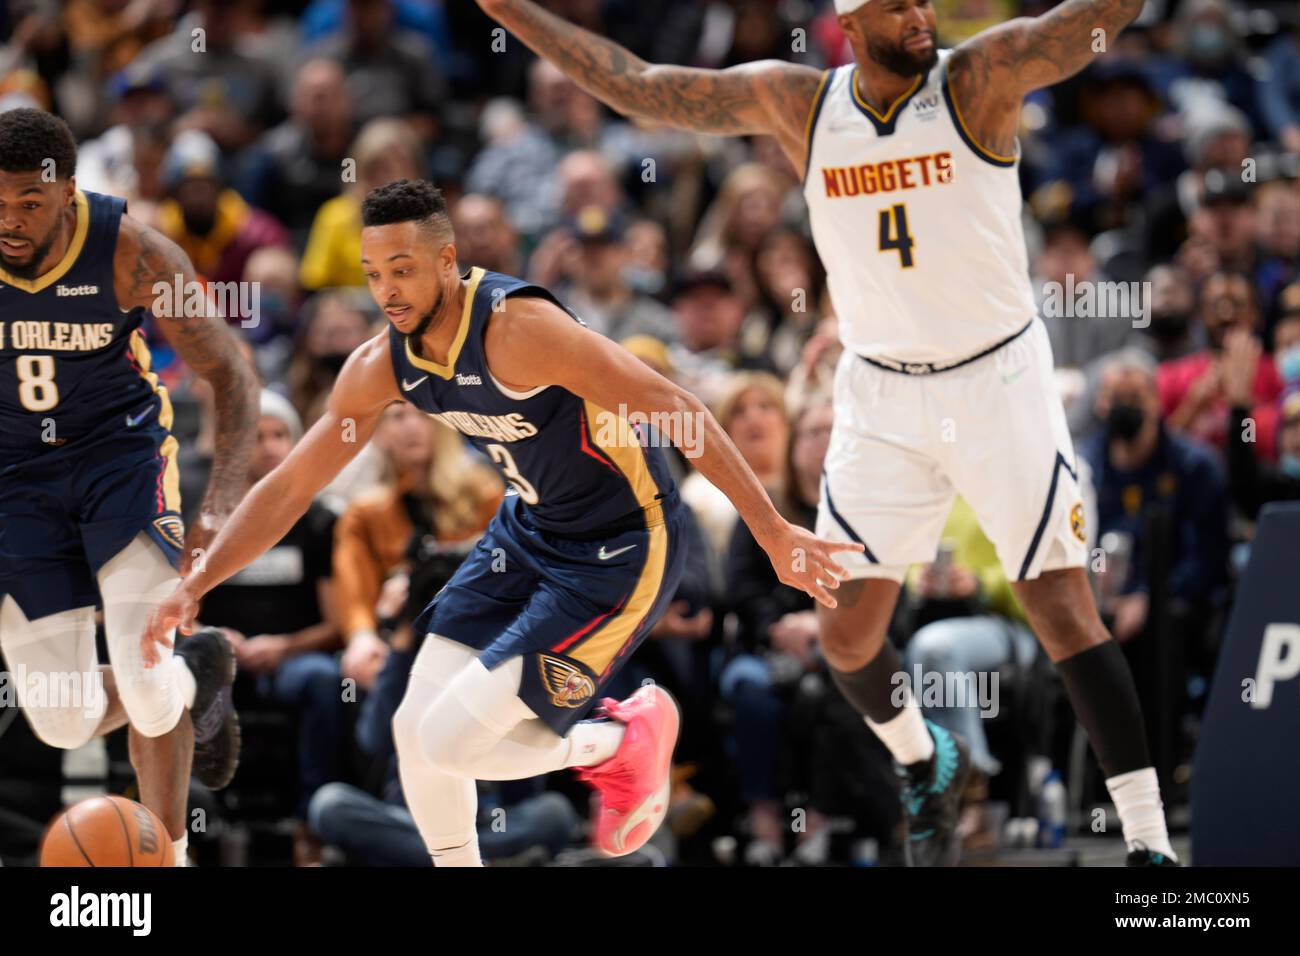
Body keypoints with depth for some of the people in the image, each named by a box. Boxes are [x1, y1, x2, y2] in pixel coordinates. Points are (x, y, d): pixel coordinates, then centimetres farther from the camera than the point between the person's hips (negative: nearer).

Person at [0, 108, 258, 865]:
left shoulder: (131, 254, -21)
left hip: (121, 446, -2)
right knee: (63, 722, -3)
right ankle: (197, 678, 30)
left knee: (146, 687, -19)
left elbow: (232, 376, -13)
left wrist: (223, 503, -28)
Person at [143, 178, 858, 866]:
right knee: (416, 729, 5)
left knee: (451, 740, -13)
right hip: (530, 532, 8)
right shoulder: (383, 365, -6)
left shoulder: (516, 329, -29)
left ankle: (623, 746, 13)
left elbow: (677, 411, -28)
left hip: (621, 552, -8)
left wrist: (773, 533, -30)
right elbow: (290, 486, 5)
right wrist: (194, 587, -3)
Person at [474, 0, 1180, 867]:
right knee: (848, 634, 5)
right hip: (881, 397, 4)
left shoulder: (981, 79, -10)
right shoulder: (794, 104, -1)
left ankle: (1150, 844, -7)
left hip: (999, 381, -3)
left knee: (1064, 609, -10)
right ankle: (927, 763, 37)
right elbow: (638, 87, 6)